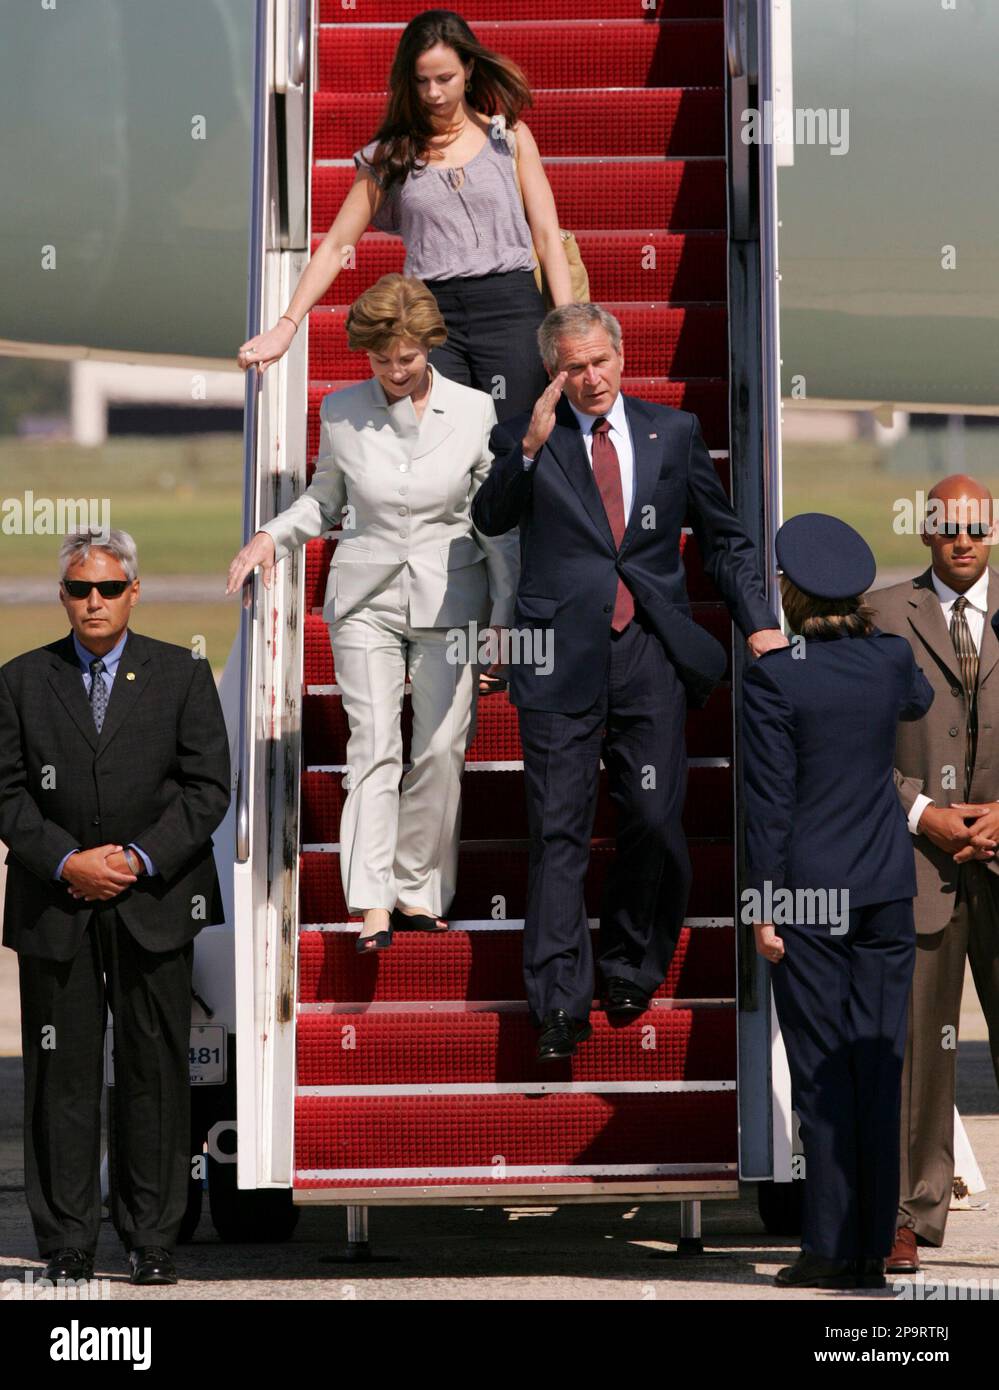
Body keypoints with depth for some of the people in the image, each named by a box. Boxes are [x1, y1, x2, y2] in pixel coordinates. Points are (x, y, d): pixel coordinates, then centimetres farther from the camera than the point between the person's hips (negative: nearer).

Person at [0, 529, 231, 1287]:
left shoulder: (182, 674, 6)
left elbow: (207, 787, 0)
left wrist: (138, 858, -11)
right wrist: (67, 862, -12)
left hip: (153, 904, 0)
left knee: (155, 1069, 1)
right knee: (61, 1074, 1)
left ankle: (152, 1240, 7)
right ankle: (67, 1245, 7)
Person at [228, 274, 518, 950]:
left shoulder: (475, 411, -3)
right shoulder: (342, 412, 0)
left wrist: (504, 615, 1)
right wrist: (273, 536, -2)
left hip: (450, 599, 0)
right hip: (366, 597, 0)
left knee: (440, 750, 0)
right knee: (373, 746, -8)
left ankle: (420, 892, 12)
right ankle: (373, 905, -13)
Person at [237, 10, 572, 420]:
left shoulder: (509, 136, 10)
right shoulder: (390, 155, 10)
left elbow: (547, 236, 7)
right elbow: (335, 247, 7)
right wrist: (286, 326, -5)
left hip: (510, 308, 0)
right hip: (431, 313, 0)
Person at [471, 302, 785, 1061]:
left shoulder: (673, 432, 10)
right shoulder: (526, 438, 5)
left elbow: (724, 537, 15)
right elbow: (489, 519, -9)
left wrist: (760, 622, 6)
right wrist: (530, 446, -21)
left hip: (652, 655, 2)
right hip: (563, 657, -2)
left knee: (654, 823, 4)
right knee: (559, 832, -3)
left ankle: (631, 968, 25)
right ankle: (560, 1004, -2)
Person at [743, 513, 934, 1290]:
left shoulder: (775, 678, -13)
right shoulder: (891, 659, 1)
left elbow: (770, 802, -13)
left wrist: (763, 906, -7)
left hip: (807, 888, -4)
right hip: (886, 885, 4)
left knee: (822, 1071, 0)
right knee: (879, 1065, 6)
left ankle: (831, 1248, -1)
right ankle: (873, 1250, 6)